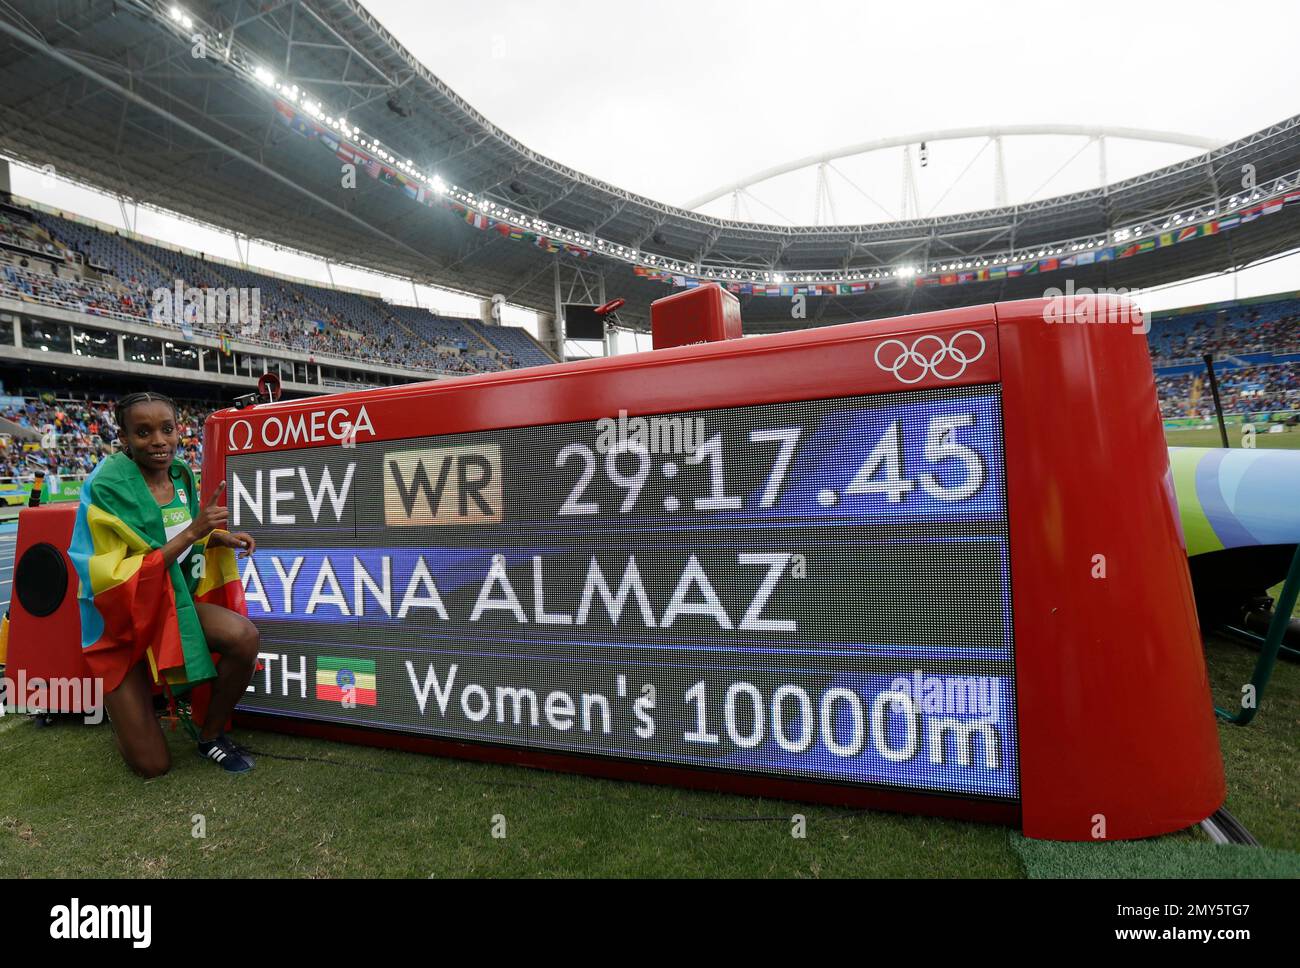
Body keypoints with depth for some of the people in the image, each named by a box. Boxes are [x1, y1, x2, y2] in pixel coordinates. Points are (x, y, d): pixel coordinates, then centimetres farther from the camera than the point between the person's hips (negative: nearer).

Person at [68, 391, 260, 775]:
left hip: (177, 600, 4)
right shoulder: (107, 488, -20)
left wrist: (219, 539, -8)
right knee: (152, 765, -4)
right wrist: (192, 531, -29)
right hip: (125, 616, -4)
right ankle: (118, 699, 31)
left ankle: (211, 736, -3)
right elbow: (120, 579, -22)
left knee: (244, 635, -31)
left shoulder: (180, 475, -3)